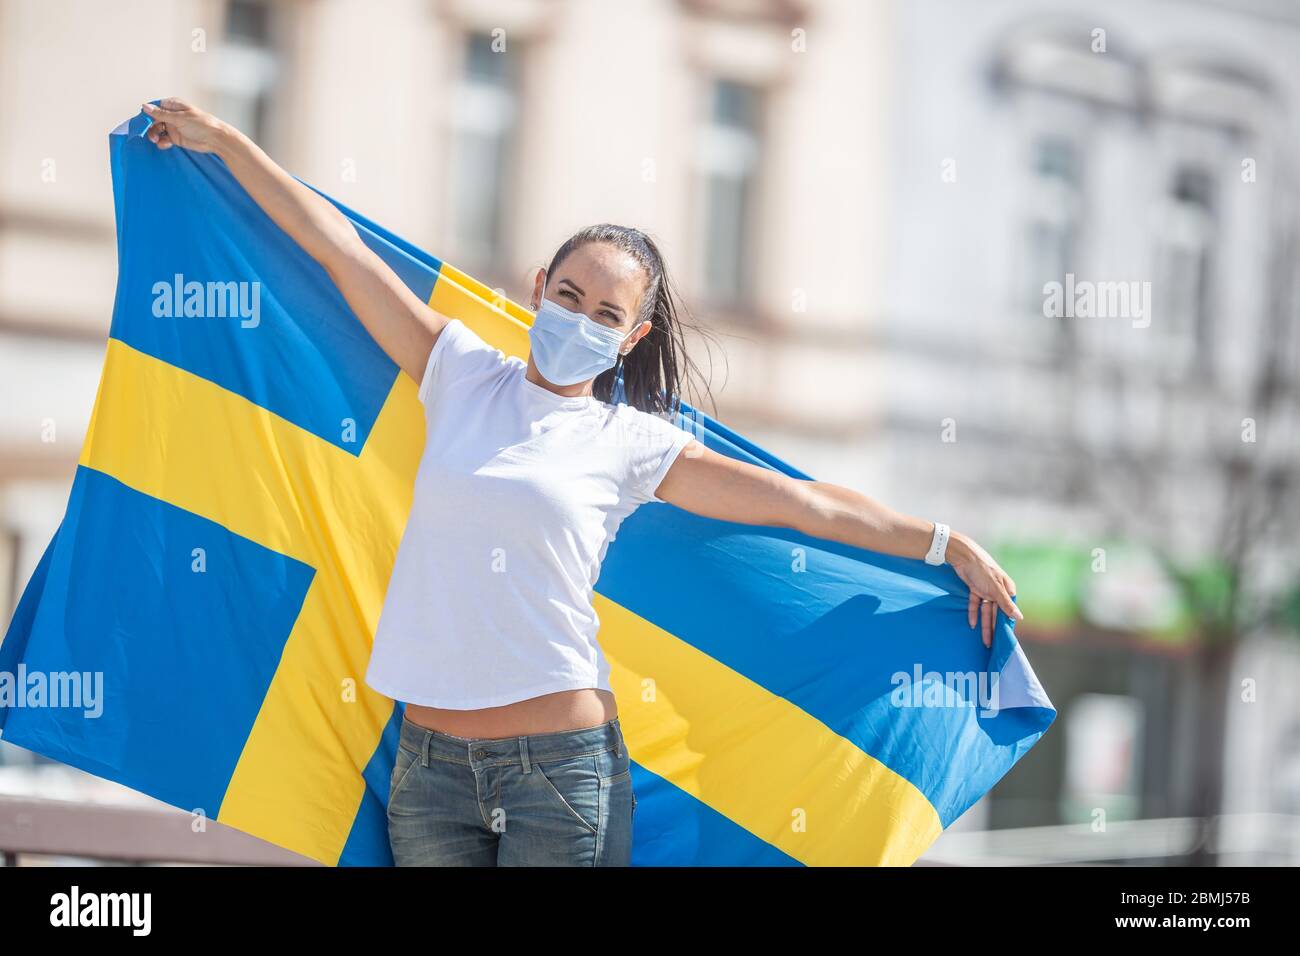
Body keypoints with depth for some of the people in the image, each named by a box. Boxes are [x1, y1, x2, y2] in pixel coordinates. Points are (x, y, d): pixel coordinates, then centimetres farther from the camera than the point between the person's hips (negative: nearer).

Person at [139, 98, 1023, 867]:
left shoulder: (633, 446, 4)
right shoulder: (464, 375, 9)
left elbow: (808, 505, 6)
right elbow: (341, 248, 10)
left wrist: (951, 546, 5)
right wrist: (224, 141, 14)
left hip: (560, 761, -2)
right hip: (431, 760, 2)